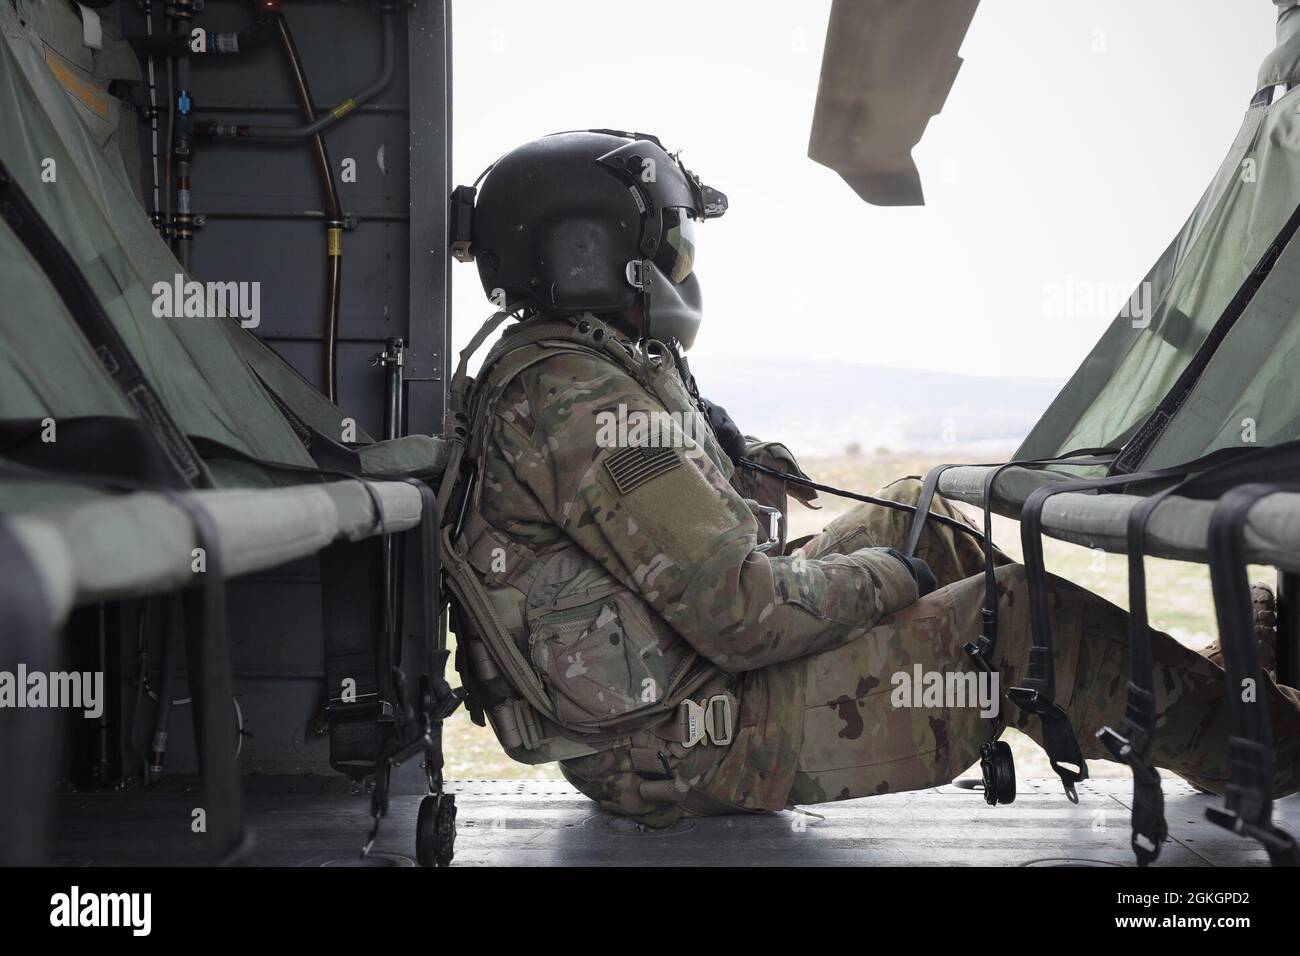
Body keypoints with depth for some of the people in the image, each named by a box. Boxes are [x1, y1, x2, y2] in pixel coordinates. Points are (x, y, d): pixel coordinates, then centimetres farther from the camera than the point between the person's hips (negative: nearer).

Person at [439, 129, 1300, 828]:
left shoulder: (541, 369, 9)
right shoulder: (583, 404, -25)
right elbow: (742, 616, -27)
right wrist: (886, 577, -10)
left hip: (641, 704, 10)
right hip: (680, 749, -10)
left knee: (923, 512, 16)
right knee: (1016, 619, -11)